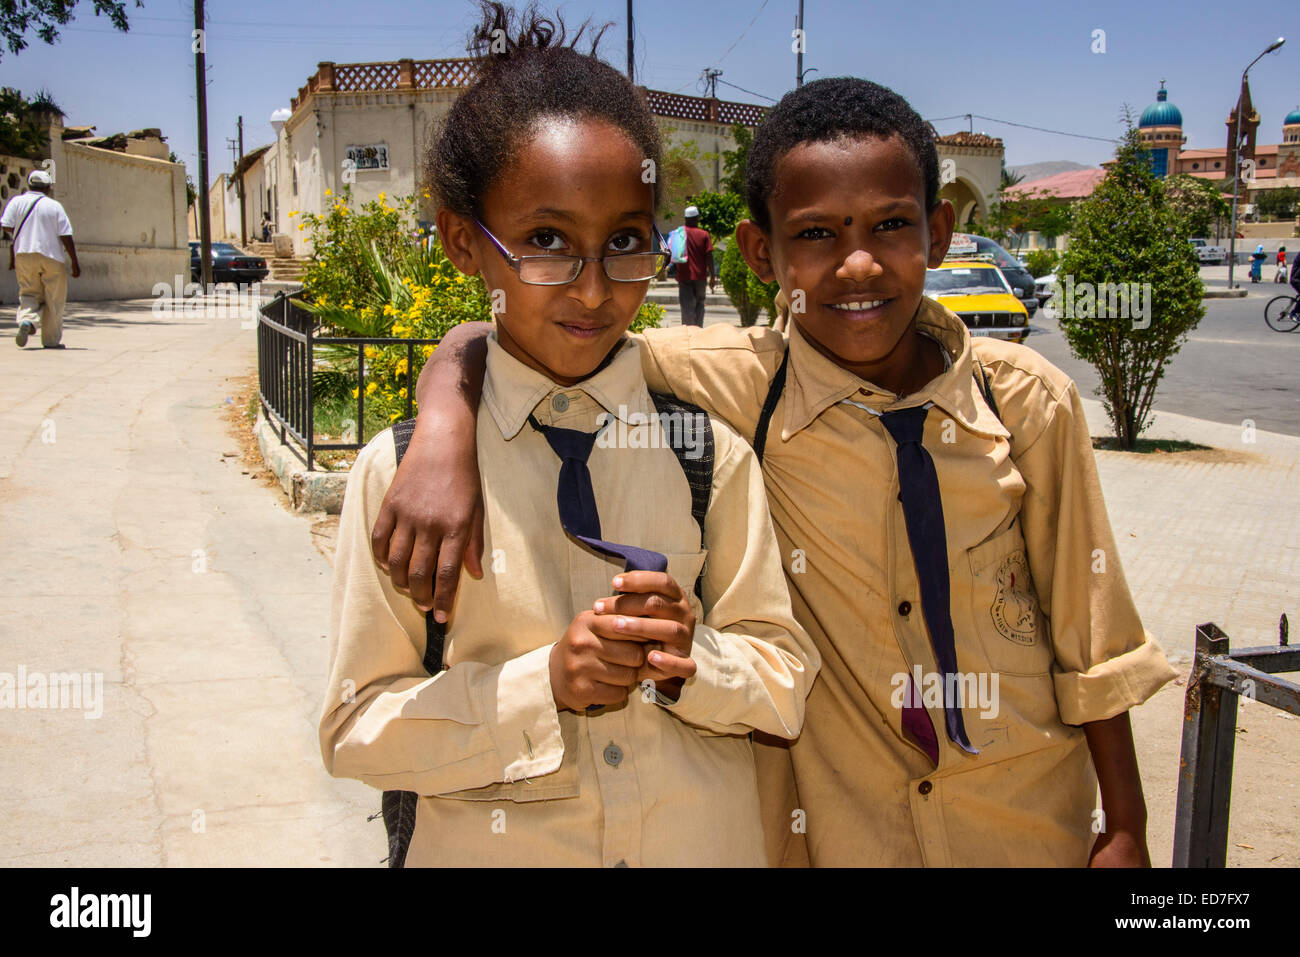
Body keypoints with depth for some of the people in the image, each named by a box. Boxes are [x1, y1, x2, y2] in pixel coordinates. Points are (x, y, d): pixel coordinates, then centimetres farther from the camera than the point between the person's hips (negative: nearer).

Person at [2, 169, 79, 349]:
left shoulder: (17, 202, 6)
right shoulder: (55, 206, 0)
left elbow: (8, 228, -1)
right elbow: (66, 237, -4)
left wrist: (12, 255, 9)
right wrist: (74, 263, -1)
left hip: (24, 255, 2)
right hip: (53, 257, -2)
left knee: (28, 293, 13)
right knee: (54, 300, 7)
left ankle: (26, 319, -17)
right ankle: (51, 340, 10)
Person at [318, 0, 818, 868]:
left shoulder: (711, 447, -7)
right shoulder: (400, 469, -12)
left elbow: (787, 681, -2)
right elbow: (355, 730, -10)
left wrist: (694, 662, -21)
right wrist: (543, 684, -22)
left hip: (707, 840, 2)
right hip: (490, 846, -1)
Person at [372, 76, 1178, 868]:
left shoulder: (1029, 400, -11)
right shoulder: (737, 389, -16)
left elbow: (1088, 642, -2)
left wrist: (1125, 831, 4)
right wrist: (446, 427, -35)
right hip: (840, 832, -1)